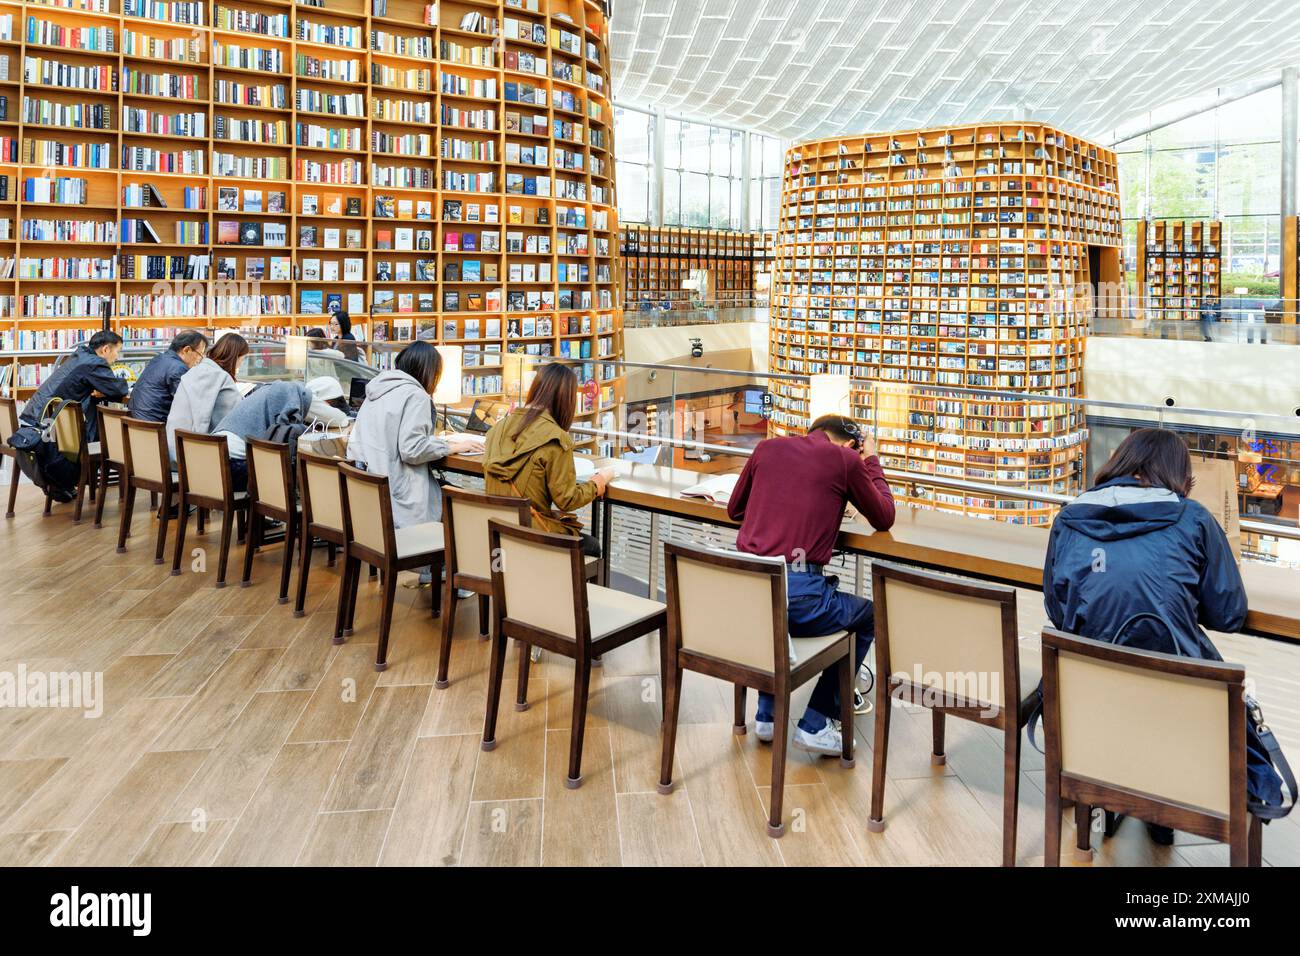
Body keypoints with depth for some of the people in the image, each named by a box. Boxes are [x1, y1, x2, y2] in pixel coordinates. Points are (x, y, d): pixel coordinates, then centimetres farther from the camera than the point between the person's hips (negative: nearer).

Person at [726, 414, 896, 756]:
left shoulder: (768, 447, 15)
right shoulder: (846, 459, 4)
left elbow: (734, 510, 25)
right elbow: (884, 519, 16)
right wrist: (872, 461, 26)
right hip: (798, 591, -4)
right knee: (869, 617, 25)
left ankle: (767, 715, 37)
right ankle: (816, 724, 22)